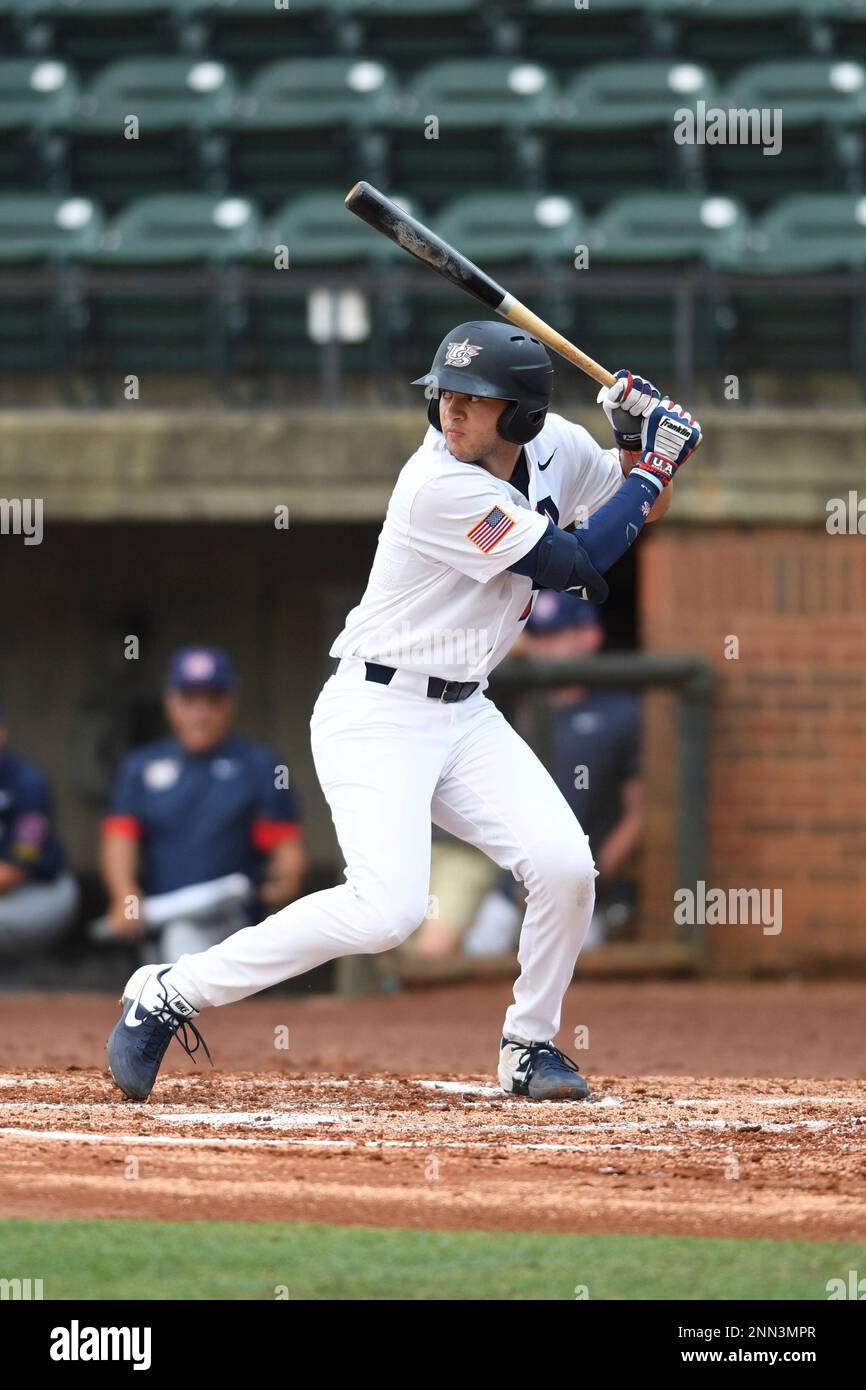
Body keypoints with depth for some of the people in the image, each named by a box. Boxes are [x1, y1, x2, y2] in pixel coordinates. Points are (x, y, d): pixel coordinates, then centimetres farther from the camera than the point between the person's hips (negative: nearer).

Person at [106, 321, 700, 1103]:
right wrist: (656, 459, -13)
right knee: (386, 911, -23)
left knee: (565, 866, -12)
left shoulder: (555, 447, 0)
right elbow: (576, 566, -21)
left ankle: (530, 1045, 12)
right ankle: (171, 993, -11)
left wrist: (645, 445, -2)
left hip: (465, 716, 7)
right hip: (376, 713, -7)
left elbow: (637, 508, 19)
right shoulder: (441, 488, -24)